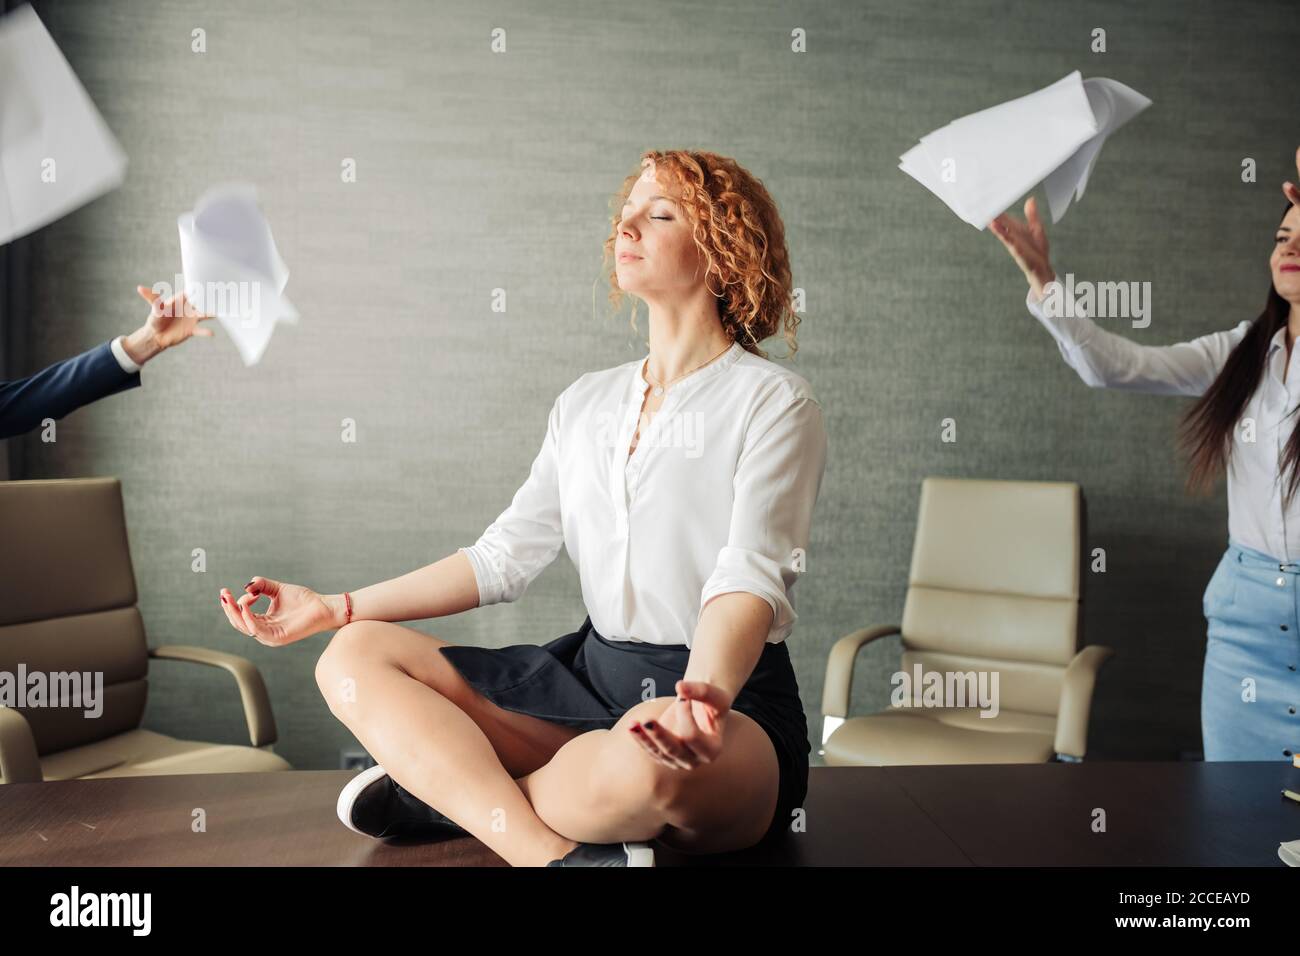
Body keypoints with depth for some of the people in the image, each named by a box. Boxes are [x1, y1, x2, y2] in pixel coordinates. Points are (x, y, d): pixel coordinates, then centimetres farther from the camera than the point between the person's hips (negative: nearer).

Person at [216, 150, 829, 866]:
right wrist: (336, 607, 6)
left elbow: (751, 579, -19)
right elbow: (505, 556, 11)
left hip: (733, 691, -5)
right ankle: (553, 850, -21)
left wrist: (705, 697, -41)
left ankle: (453, 787, -9)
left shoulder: (773, 401, -6)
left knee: (636, 766, -41)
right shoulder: (584, 403, 13)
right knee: (354, 657, -7)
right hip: (593, 673, 6)